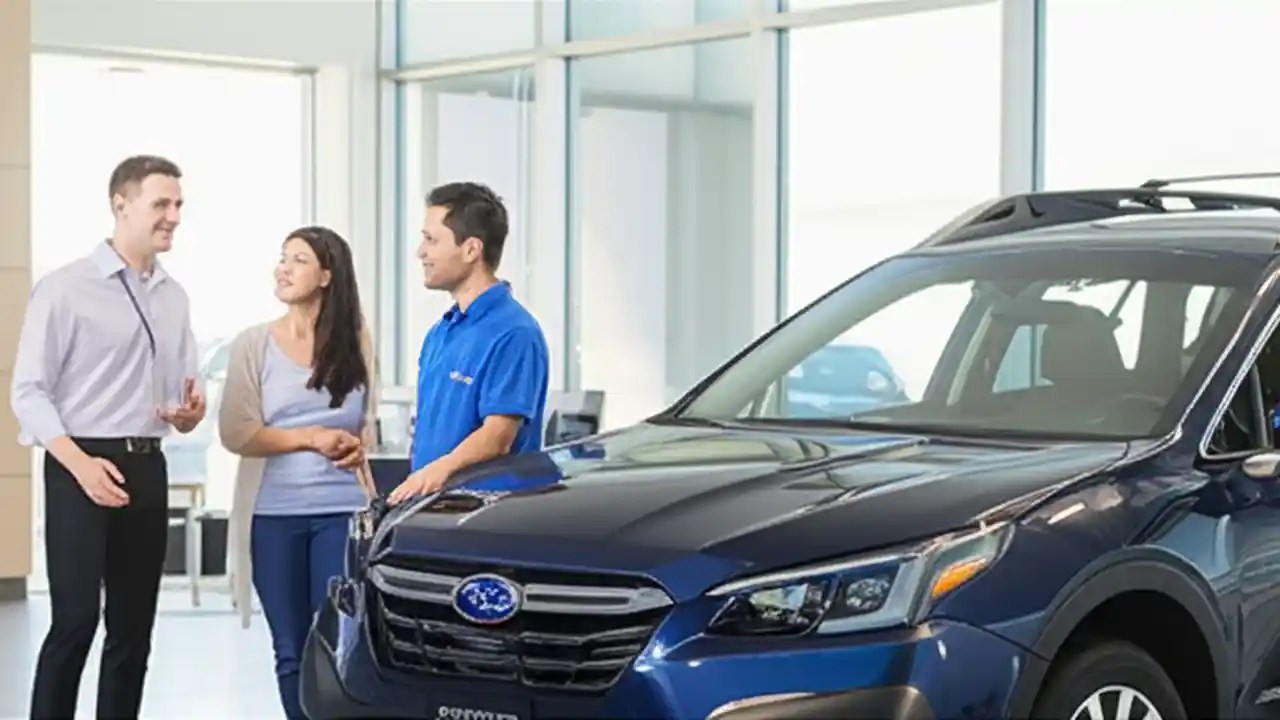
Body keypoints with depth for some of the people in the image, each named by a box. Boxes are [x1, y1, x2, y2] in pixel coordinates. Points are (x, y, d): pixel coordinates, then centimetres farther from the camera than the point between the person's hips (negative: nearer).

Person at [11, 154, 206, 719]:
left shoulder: (174, 298, 14)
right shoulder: (64, 289, -6)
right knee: (75, 620, -12)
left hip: (148, 468, 6)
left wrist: (187, 414, -4)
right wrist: (81, 464, -22)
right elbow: (29, 392, -10)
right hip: (79, 467, -6)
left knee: (133, 629, 9)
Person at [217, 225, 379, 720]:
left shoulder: (355, 343, 6)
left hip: (342, 511, 0)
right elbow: (236, 434, -4)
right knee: (291, 652, 6)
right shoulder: (253, 344, 2)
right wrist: (312, 438, -10)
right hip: (273, 515, 0)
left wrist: (358, 446, -4)